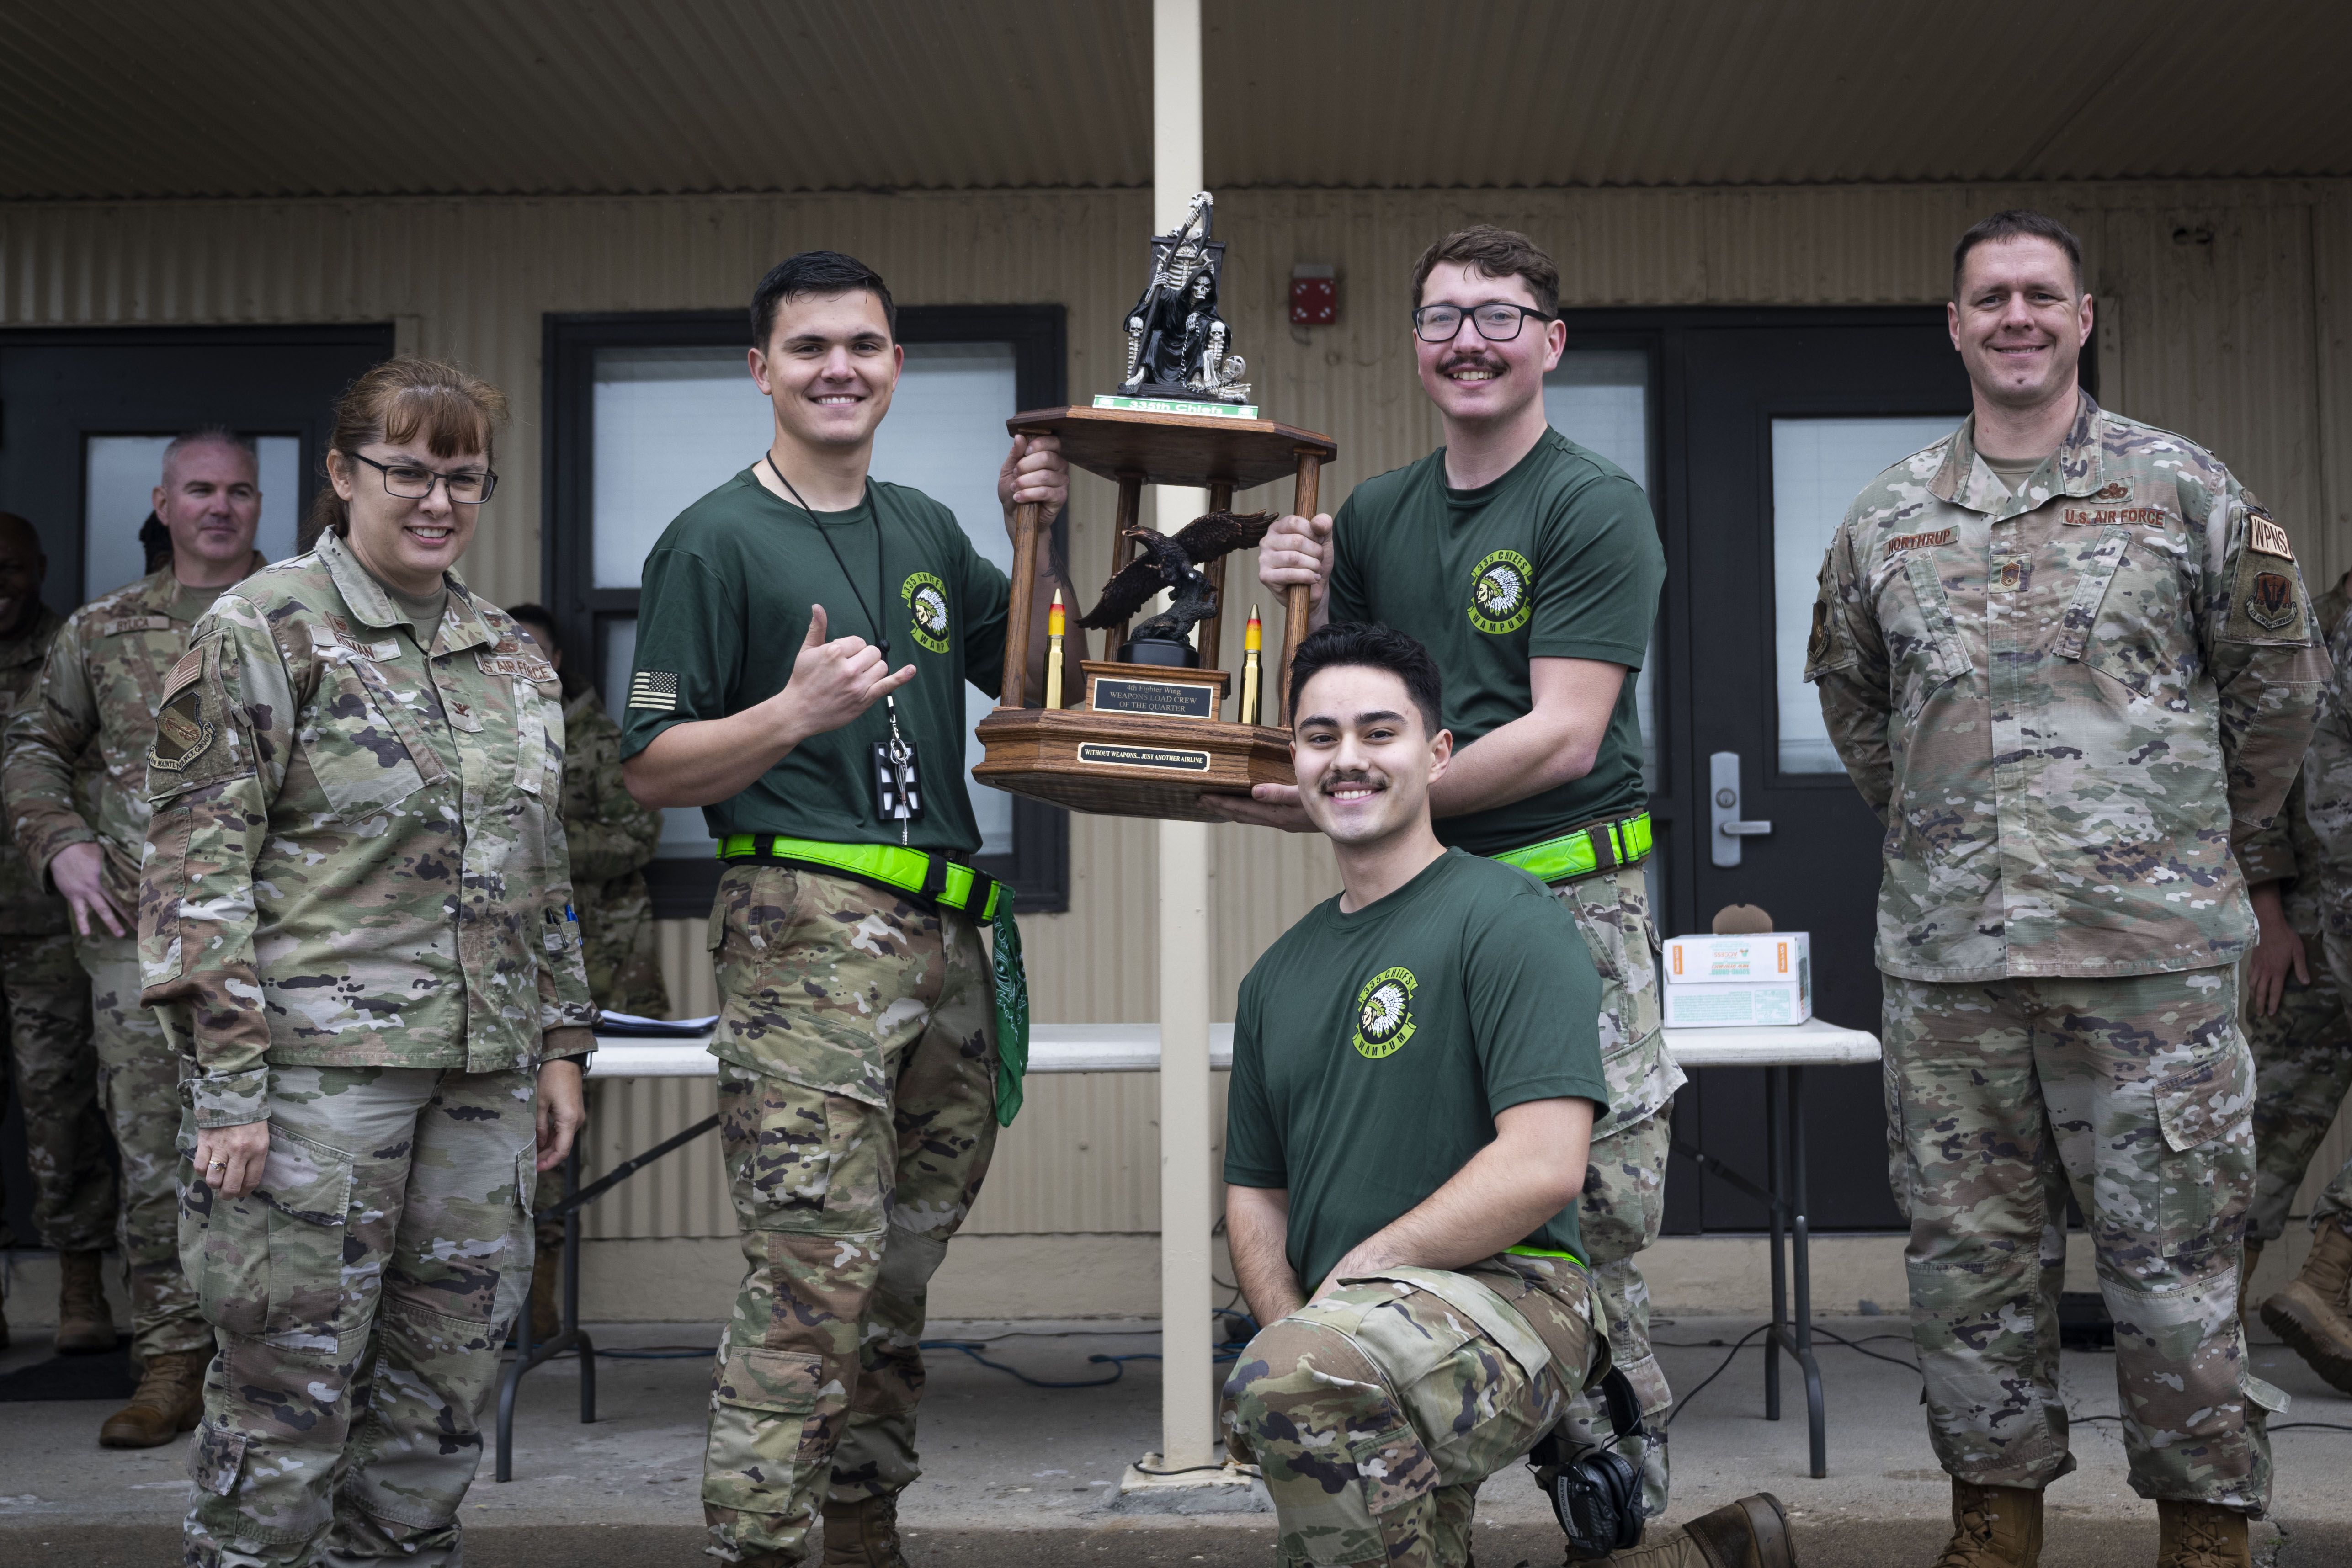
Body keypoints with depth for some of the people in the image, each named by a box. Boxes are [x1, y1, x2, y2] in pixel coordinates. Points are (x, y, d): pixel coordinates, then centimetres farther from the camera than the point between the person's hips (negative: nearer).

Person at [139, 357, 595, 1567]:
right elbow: (195, 869, -8)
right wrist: (226, 1084, -14)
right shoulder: (262, 631, -3)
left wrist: (560, 1041, 15)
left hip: (483, 1064, 6)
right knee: (291, 1383, -1)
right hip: (320, 1059, -6)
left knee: (447, 1381, 9)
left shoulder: (511, 656, 15)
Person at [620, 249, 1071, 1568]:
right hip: (807, 927, -7)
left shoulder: (928, 531, 18)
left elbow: (1040, 680, 24)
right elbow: (653, 768, -4)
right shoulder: (716, 542, -1)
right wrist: (794, 713, -21)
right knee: (814, 1276, -12)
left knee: (903, 1275, 13)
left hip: (945, 937, 7)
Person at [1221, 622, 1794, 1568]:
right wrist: (1297, 1326, -2)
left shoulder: (1505, 919, -6)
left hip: (1506, 1297, -8)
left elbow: (1545, 1167, -16)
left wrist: (1353, 1277, -13)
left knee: (1285, 1383, -36)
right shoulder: (1277, 975, 17)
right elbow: (1254, 1193, 18)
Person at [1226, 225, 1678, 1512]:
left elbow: (1562, 737, -12)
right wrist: (1305, 608, 1)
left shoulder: (1595, 508, -4)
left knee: (1590, 1256, -2)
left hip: (1570, 914, -5)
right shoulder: (1374, 514, 14)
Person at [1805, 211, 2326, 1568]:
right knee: (1971, 1250, 10)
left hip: (2152, 947, -3)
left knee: (2176, 1250, 1)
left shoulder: (2180, 485, 4)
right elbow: (1853, 697, 22)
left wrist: (2213, 840, 11)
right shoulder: (1889, 519, 10)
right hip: (1947, 950, 3)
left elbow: (2276, 695, 9)